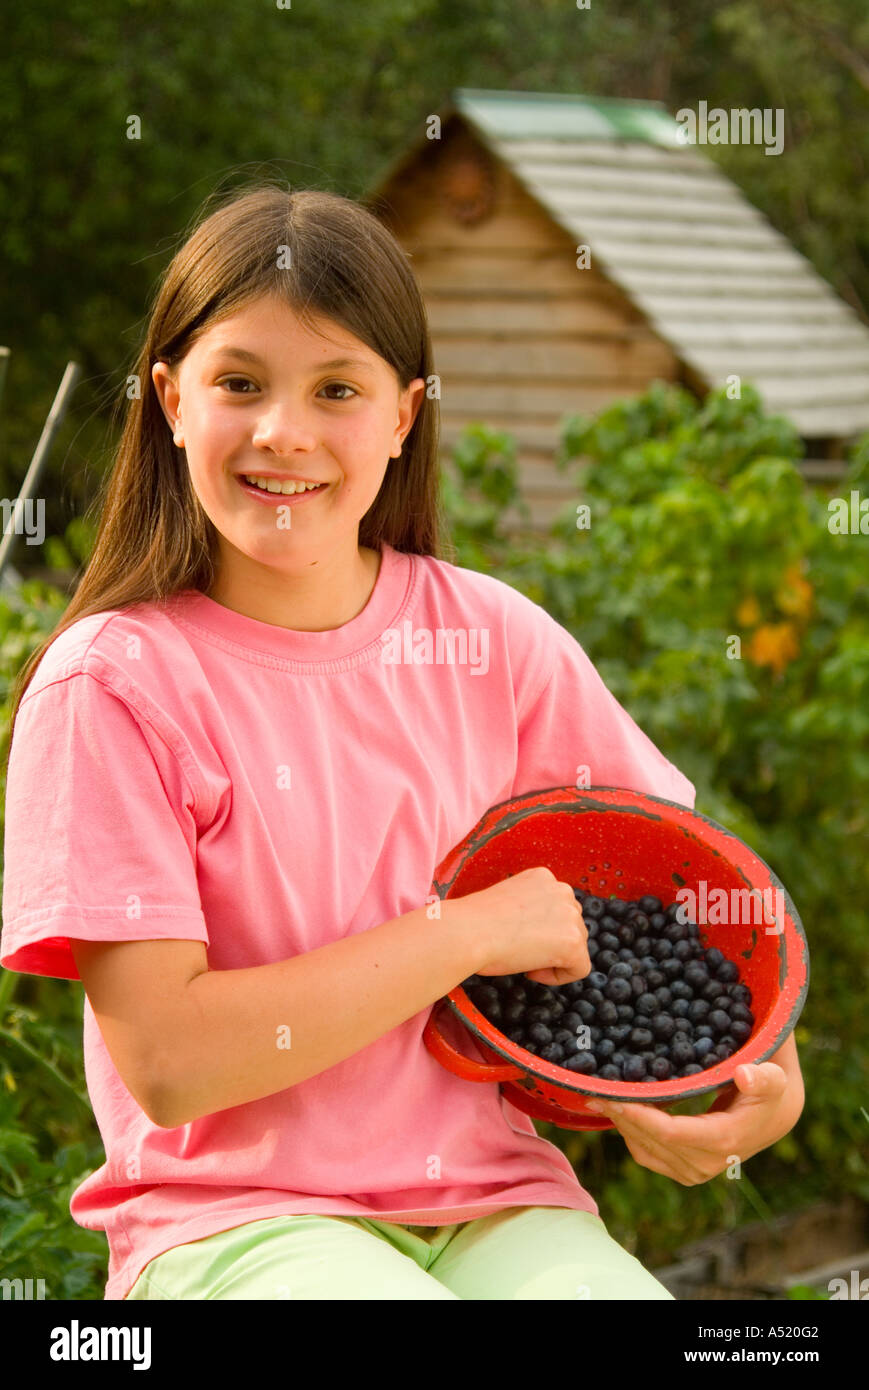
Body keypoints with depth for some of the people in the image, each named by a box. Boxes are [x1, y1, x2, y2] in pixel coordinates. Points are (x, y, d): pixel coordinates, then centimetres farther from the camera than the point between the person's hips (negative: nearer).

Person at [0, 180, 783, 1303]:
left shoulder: (494, 640, 6)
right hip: (226, 1218, -4)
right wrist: (470, 932, -12)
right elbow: (167, 1060, -13)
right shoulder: (112, 681, -6)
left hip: (497, 1203, 4)